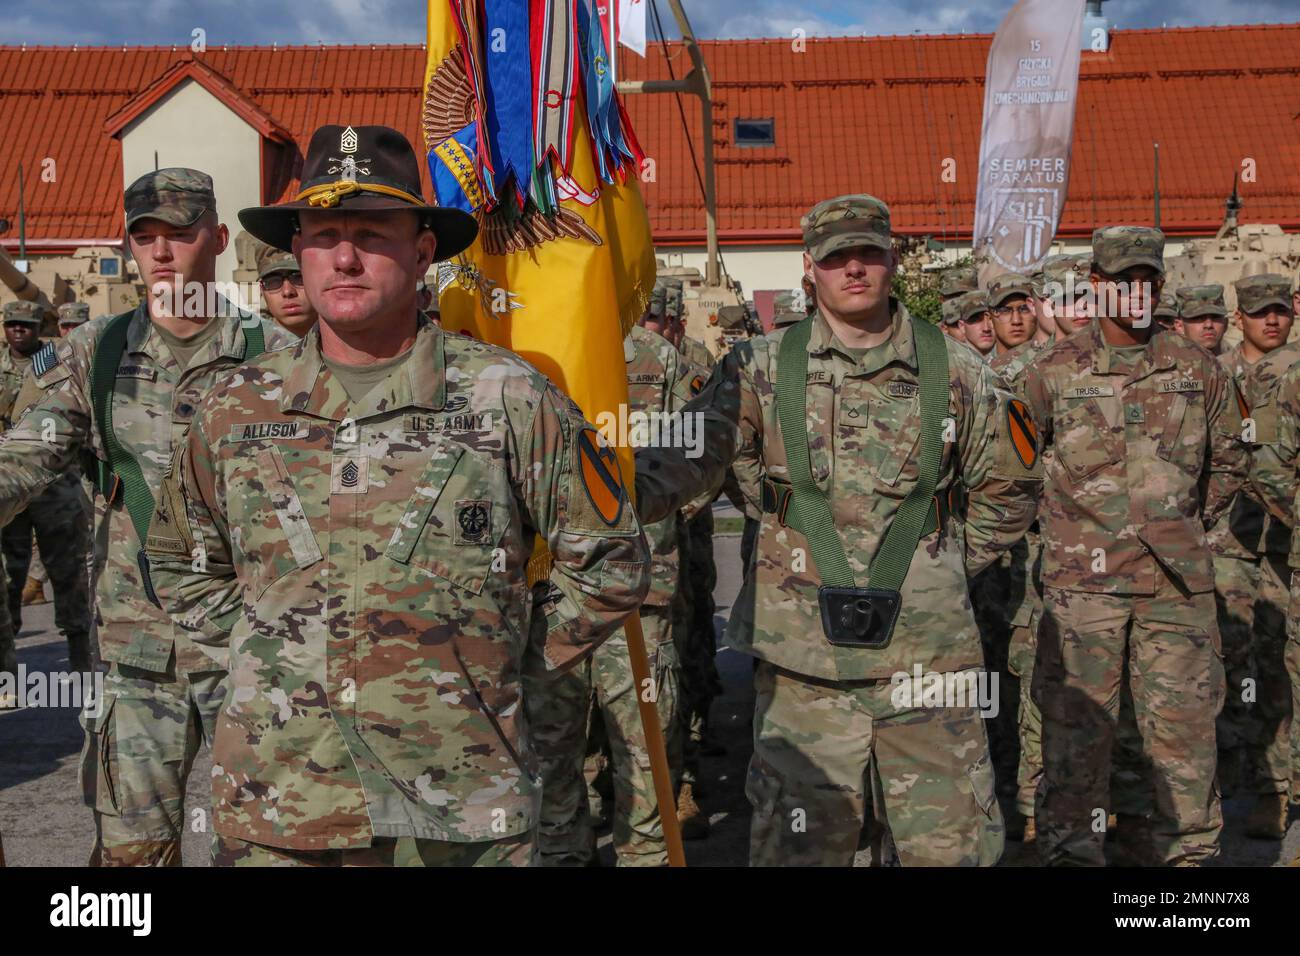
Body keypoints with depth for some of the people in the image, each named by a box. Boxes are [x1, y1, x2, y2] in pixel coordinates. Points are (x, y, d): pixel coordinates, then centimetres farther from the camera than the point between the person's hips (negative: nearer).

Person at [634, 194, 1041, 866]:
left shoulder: (954, 373, 5)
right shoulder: (761, 370, 0)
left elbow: (1008, 488, 17)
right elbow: (687, 454, -14)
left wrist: (947, 561, 9)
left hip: (927, 657, 1)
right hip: (802, 658, -1)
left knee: (951, 842, 10)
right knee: (798, 843, 9)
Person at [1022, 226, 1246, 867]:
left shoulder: (1199, 370, 8)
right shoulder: (1054, 373, 0)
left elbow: (1228, 459, 21)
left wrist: (1192, 523, 14)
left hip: (1178, 577, 3)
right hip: (1083, 577, -2)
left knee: (1184, 719, 7)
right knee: (1076, 720, 1)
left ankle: (1183, 847, 22)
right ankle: (1069, 847, 13)